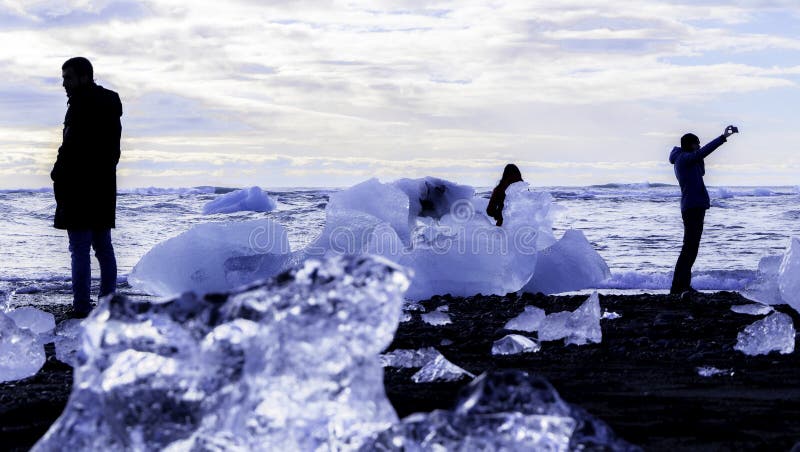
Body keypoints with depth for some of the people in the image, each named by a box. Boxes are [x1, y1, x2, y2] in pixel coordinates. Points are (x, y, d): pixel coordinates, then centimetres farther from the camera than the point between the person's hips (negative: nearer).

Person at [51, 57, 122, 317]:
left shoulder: (82, 105, -12)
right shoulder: (110, 106, 16)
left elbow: (72, 147, -18)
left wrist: (59, 178, -8)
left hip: (80, 188, -9)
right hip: (105, 187, 9)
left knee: (80, 250, -7)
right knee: (103, 247, 13)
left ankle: (82, 306, -8)